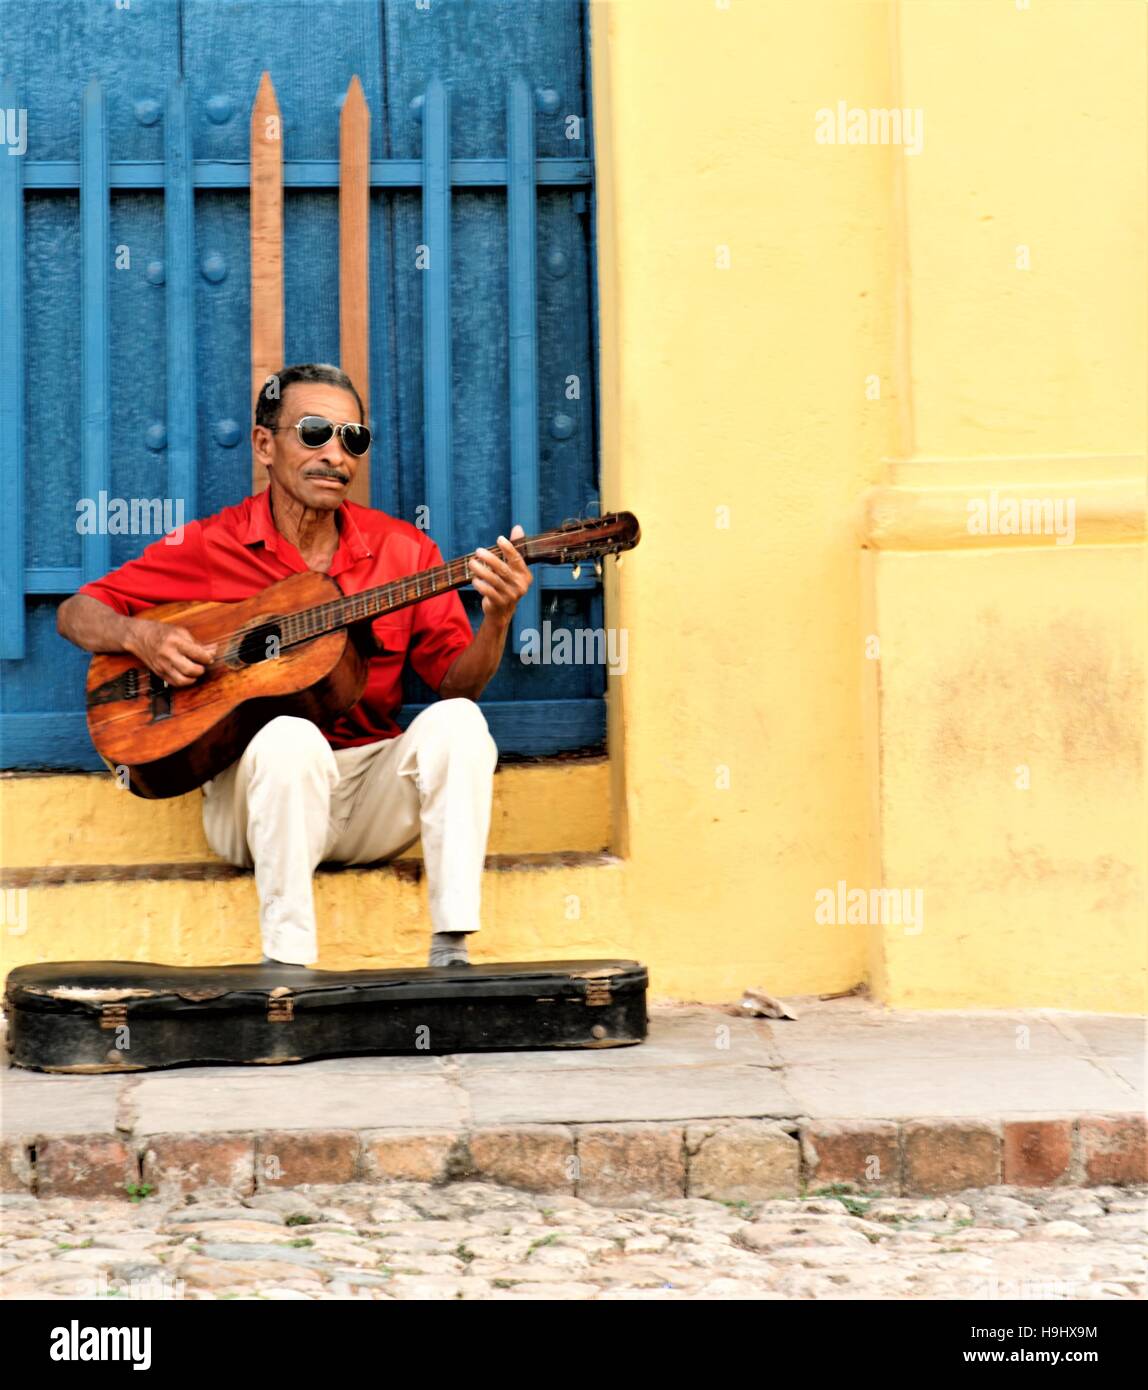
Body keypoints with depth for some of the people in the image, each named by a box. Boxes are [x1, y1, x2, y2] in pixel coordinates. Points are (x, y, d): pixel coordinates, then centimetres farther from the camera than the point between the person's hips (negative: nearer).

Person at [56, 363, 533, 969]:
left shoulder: (402, 549, 7)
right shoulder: (208, 546, 2)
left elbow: (457, 681, 5)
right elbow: (77, 613, 7)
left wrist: (497, 620, -15)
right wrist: (140, 636, -14)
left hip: (374, 795, 3)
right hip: (255, 795, -2)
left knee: (456, 721, -25)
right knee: (290, 738, -35)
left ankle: (450, 954, -28)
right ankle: (286, 966, -30)